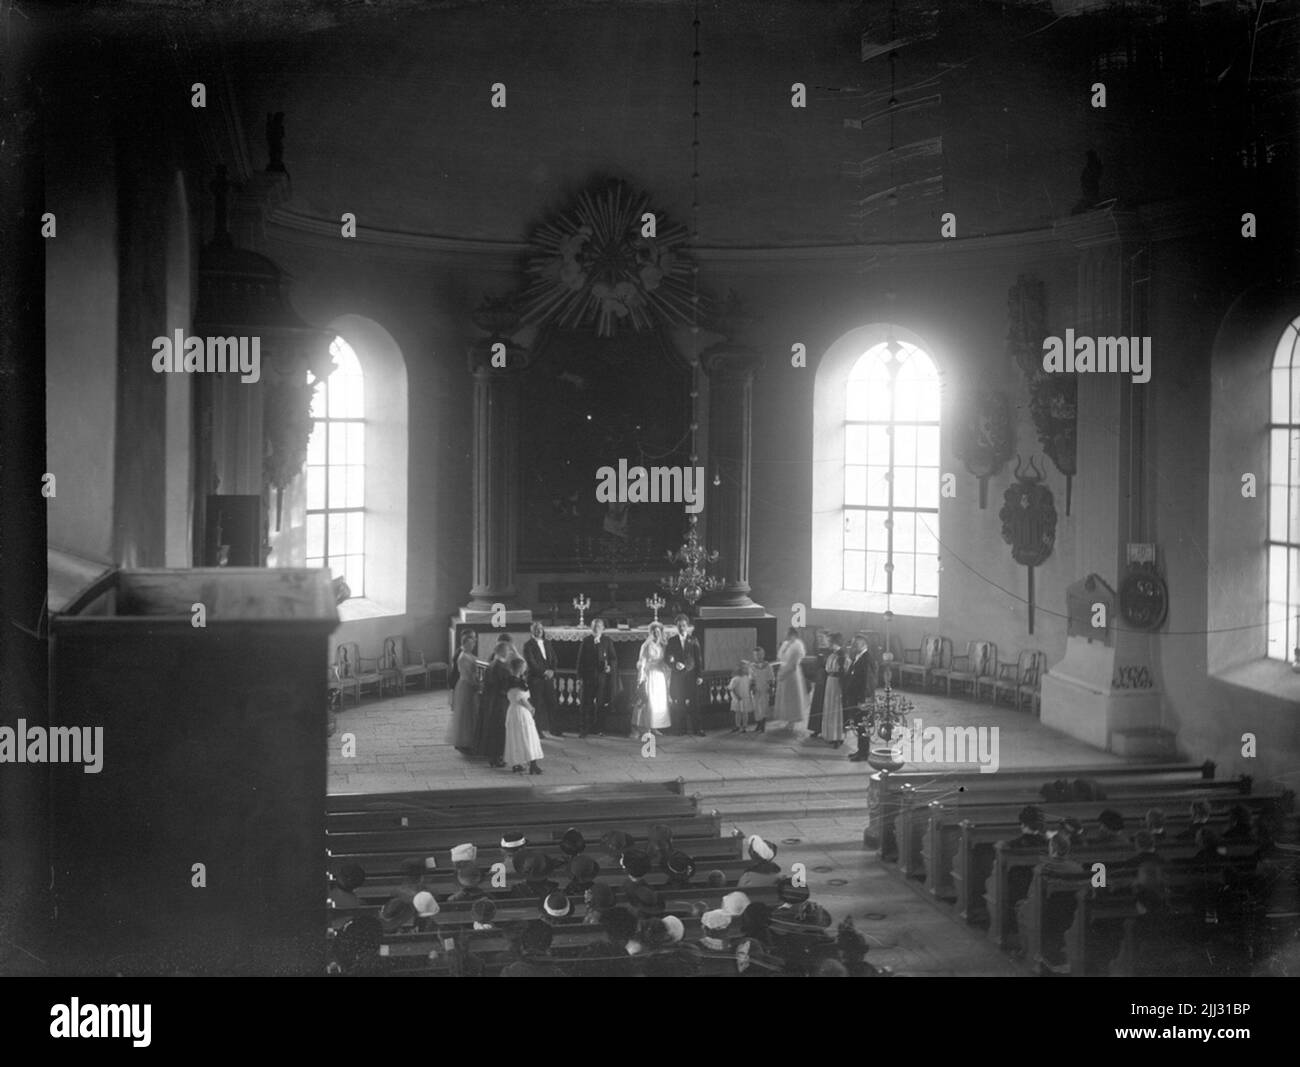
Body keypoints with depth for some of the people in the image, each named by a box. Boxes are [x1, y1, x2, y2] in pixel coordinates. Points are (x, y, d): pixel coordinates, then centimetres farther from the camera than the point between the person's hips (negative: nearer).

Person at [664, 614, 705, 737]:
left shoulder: (693, 640, 7)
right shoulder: (672, 641, 8)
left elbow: (699, 658, 5)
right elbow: (666, 658, 3)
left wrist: (700, 675, -2)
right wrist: (674, 664, -17)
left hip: (691, 675, -1)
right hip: (677, 676, 1)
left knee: (694, 702, -6)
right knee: (679, 703, -2)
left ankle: (696, 729, -3)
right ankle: (682, 729, 5)